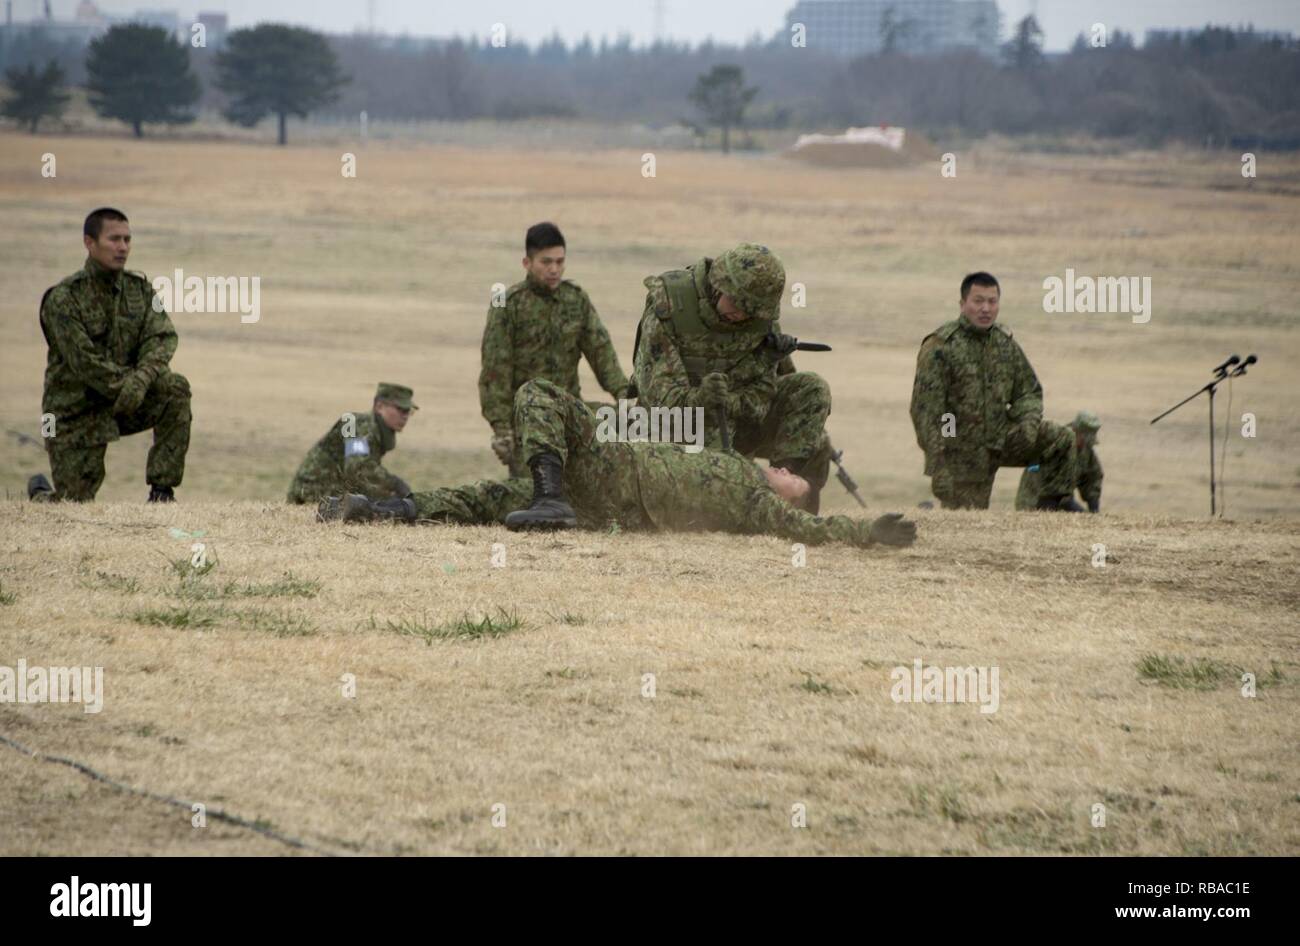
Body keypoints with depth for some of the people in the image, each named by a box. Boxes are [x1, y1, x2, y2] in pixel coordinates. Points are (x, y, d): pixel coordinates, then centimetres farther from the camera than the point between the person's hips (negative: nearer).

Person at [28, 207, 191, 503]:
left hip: (125, 401, 4)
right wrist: (128, 384, -25)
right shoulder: (63, 298, -15)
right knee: (76, 503, -6)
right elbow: (84, 362, -21)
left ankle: (162, 490, -15)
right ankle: (41, 492, 32)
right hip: (76, 409, -4)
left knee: (176, 388, -23)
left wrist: (143, 376, -29)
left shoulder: (139, 287, 2)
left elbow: (162, 336, -10)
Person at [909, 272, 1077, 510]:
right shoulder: (939, 348, -16)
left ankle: (1051, 505, 5)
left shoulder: (1006, 343, 4)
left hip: (1001, 437, 5)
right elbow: (926, 412, -19)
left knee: (1062, 438, -8)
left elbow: (1029, 391, 14)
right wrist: (938, 469, -24)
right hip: (960, 453, -5)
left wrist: (1028, 422, -11)